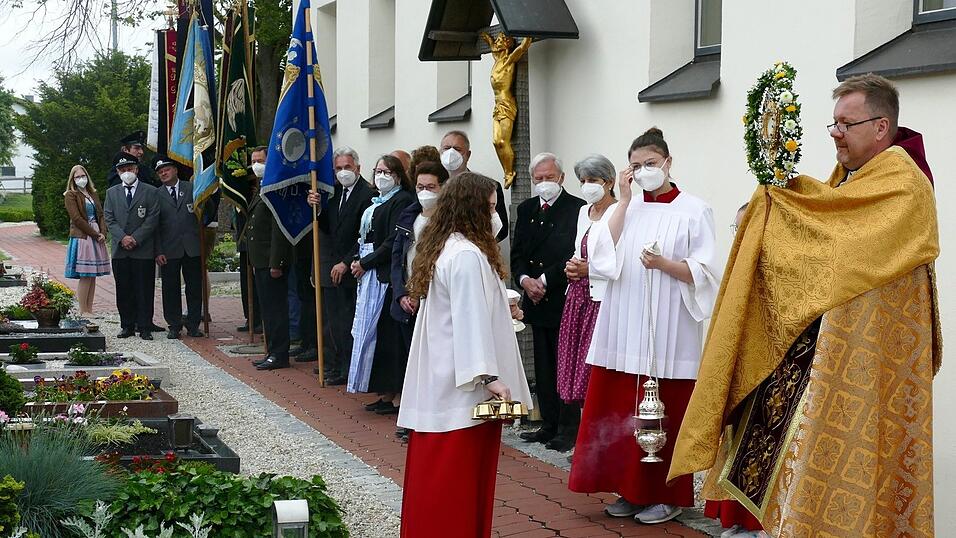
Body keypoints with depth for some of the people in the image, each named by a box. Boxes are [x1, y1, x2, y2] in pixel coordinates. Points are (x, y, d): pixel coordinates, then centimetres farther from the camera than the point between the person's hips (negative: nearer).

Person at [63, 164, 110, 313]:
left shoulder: (93, 194, 18)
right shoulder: (70, 195, -2)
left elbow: (101, 215, 13)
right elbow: (77, 218, -10)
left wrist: (103, 233, -4)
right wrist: (95, 234, -12)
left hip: (97, 237, 6)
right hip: (81, 237, -6)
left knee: (93, 276, 5)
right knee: (85, 276, -9)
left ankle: (89, 310, 8)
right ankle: (83, 311, -5)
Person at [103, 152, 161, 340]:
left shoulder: (150, 192, 4)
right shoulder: (112, 193, 13)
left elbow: (153, 218, -3)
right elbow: (109, 218, 6)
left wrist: (135, 238, -11)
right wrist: (122, 237, -10)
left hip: (144, 249, -3)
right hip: (120, 250, 3)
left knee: (144, 290, -2)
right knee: (123, 290, 5)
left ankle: (145, 328, 3)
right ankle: (128, 326, 13)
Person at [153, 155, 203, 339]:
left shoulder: (192, 188, 7)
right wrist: (158, 252, -6)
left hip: (193, 247, 1)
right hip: (169, 250, 0)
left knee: (195, 288, 3)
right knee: (171, 289, 2)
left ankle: (193, 325, 12)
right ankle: (174, 325, 11)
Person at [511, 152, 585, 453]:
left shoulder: (577, 208, -7)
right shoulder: (526, 210, 13)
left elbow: (574, 254, -13)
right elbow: (517, 254, 10)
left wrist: (545, 280, -13)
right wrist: (526, 280, -8)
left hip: (564, 300, -6)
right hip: (537, 301, 6)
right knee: (543, 366, 11)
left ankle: (568, 429, 1)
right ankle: (549, 425, 18)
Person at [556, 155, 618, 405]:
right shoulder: (584, 211, 16)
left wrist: (589, 269, -13)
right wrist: (573, 266, 7)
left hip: (603, 299, -8)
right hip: (579, 296, 8)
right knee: (575, 364, 8)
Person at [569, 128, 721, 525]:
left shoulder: (694, 209, 0)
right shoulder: (626, 209, 13)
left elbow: (704, 272, -6)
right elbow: (605, 254, -3)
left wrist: (665, 264, -22)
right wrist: (625, 199, -3)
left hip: (668, 331, -4)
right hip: (626, 328, 4)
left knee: (665, 413, 0)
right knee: (623, 409, 4)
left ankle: (668, 495, 10)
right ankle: (632, 490, 15)